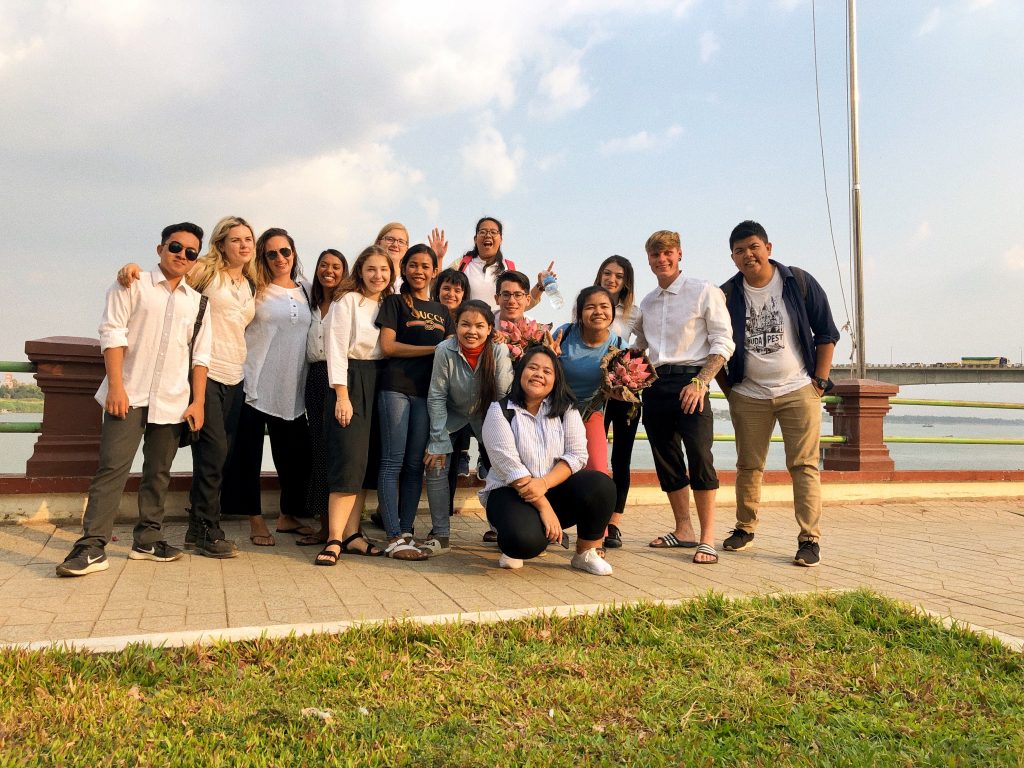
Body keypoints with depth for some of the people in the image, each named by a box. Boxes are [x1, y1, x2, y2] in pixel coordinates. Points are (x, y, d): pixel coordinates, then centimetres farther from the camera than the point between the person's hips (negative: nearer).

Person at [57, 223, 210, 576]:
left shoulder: (198, 302, 13)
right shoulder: (132, 286, 3)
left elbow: (200, 355, 12)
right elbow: (112, 334, -4)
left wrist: (198, 402, 5)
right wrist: (116, 386, -12)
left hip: (172, 401, 4)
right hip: (129, 395, -4)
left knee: (158, 473, 9)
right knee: (113, 468, -10)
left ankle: (147, 539, 20)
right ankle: (92, 546, -8)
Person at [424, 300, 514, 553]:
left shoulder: (500, 352, -23)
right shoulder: (445, 350, -22)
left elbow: (504, 397, -19)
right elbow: (437, 397, -16)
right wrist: (439, 441, -18)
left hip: (487, 417, 0)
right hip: (453, 416, 0)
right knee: (436, 466, -13)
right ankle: (439, 534, 0)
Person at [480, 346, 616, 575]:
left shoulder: (565, 409, 2)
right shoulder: (500, 411, -8)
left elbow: (577, 455, -7)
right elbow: (510, 465, -17)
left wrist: (544, 483, -25)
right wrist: (544, 507, -24)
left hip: (555, 488, 4)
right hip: (510, 492, -3)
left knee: (601, 486, -25)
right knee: (526, 540, -34)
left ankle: (586, 554, -1)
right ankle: (513, 547, 6)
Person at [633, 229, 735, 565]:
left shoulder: (704, 291, -1)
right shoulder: (647, 303, 17)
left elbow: (723, 342, -5)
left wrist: (700, 382, -16)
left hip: (689, 380, -6)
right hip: (655, 383, 6)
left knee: (699, 457, -12)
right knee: (666, 460, 8)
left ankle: (707, 538, -5)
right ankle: (683, 530, 20)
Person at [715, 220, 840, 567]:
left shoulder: (799, 282, -2)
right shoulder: (727, 296, 1)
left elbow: (827, 333, 3)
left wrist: (819, 382, -2)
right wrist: (728, 389, 6)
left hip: (799, 392, -2)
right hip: (748, 396, 2)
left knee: (804, 466, -3)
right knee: (748, 466, 8)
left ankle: (810, 539, 3)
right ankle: (745, 528, 24)